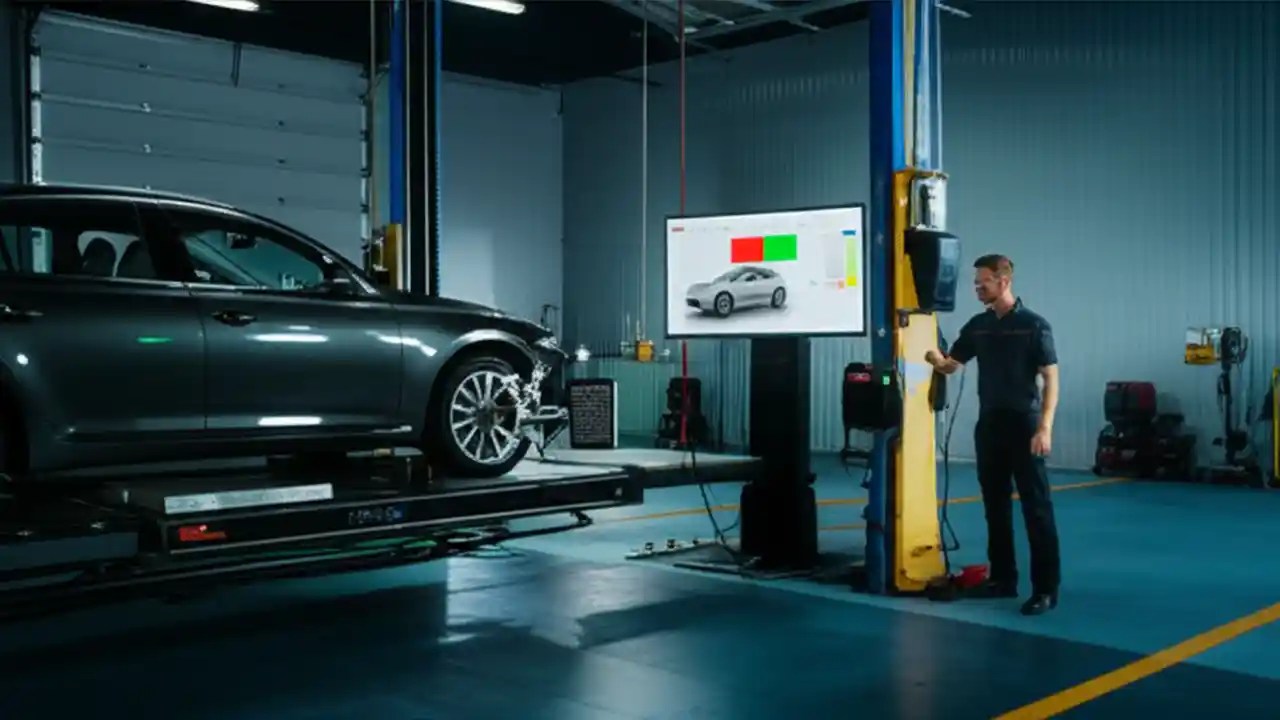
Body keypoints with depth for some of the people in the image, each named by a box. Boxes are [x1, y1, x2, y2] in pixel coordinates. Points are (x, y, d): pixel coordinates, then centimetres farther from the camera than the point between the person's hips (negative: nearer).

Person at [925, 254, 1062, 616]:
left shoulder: (1034, 325, -8)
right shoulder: (977, 326, 9)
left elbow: (1051, 379, -10)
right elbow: (952, 364, 14)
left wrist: (1045, 427, -20)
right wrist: (937, 361, -11)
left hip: (1024, 426, -6)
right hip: (988, 426, 6)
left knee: (1037, 508, -5)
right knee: (996, 505, 11)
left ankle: (1046, 588, -3)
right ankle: (1003, 578, 20)